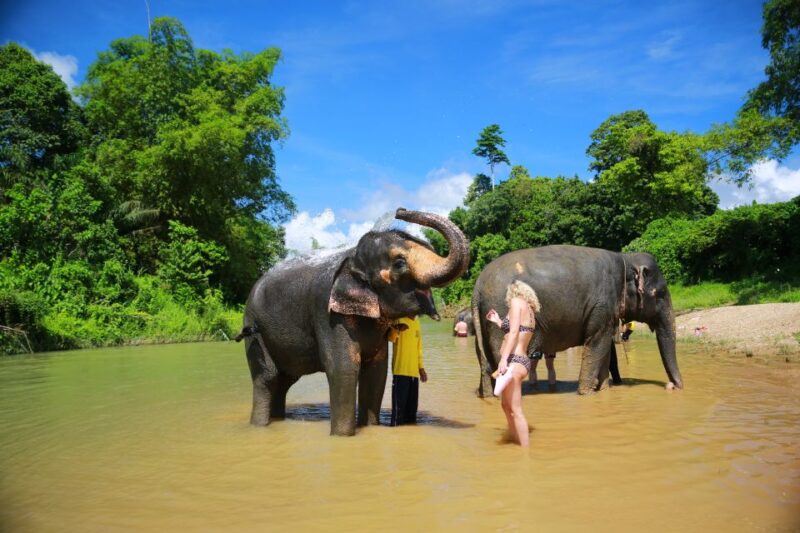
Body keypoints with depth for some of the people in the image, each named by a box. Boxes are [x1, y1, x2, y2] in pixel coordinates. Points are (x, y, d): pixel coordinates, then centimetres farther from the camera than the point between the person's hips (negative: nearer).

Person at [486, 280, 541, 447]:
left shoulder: (517, 301, -4)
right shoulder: (529, 310, 19)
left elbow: (514, 332, -16)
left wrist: (504, 358, -23)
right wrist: (498, 322, 32)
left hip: (513, 361, -10)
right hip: (521, 360, 10)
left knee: (516, 410, -7)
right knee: (506, 406, 22)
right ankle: (517, 444, 31)